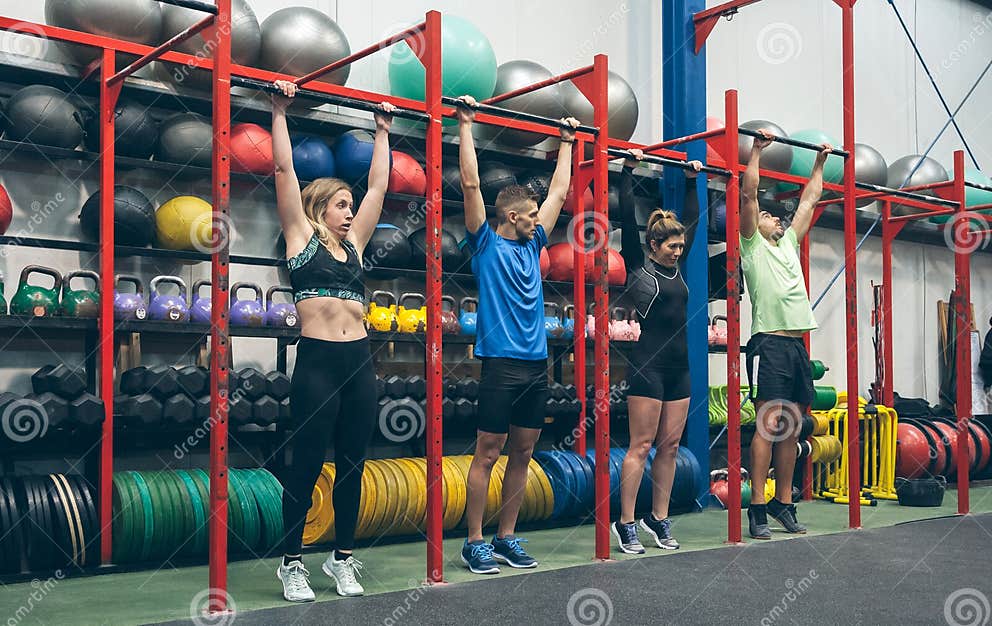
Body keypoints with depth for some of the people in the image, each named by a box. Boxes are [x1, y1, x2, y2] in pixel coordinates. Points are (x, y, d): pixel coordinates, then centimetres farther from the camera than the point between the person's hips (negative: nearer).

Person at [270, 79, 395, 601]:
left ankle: (343, 558, 22)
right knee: (306, 465, 2)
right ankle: (292, 563, 14)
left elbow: (379, 184, 21)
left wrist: (382, 130, 26)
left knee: (352, 464, 10)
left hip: (359, 362, 5)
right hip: (317, 361, -5)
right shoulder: (300, 237, 4)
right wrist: (280, 112, 3)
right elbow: (284, 170, 1)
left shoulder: (354, 244, 16)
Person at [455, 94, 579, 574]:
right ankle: (474, 543, 7)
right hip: (501, 363, -7)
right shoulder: (486, 244, -1)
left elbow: (559, 190, 24)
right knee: (487, 454, -1)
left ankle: (506, 538, 20)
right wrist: (466, 125, -5)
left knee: (522, 454, 10)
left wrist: (567, 141, 29)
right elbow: (471, 184, -7)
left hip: (537, 364, 7)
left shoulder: (532, 245, 15)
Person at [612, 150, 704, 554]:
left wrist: (691, 181, 26)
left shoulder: (676, 267, 14)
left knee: (669, 446, 8)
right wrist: (629, 170, -5)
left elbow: (693, 220, 23)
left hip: (679, 366, 7)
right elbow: (627, 218, -8)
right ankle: (626, 524, 1)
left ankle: (659, 519, 17)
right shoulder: (638, 266, -2)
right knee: (642, 446, -5)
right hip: (648, 364, -7)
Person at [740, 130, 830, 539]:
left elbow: (809, 200, 30)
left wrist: (820, 162, 33)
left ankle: (784, 504, 14)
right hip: (770, 343, -7)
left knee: (791, 429, 8)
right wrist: (757, 150, -3)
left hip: (798, 345, 7)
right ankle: (758, 510, -6)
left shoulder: (790, 243, 24)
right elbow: (748, 194, -3)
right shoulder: (752, 244, 6)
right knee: (768, 425, -10)